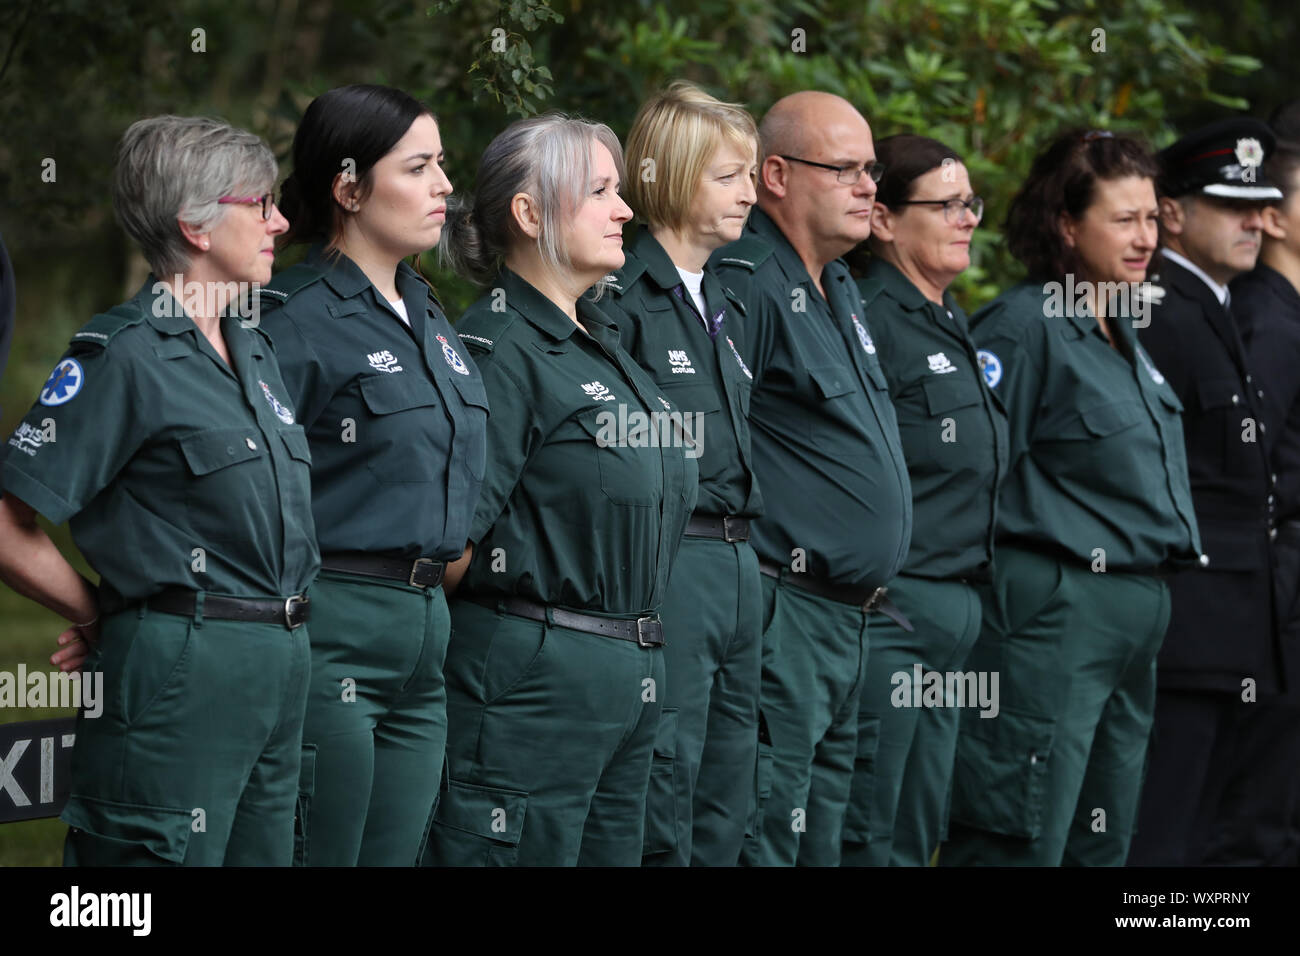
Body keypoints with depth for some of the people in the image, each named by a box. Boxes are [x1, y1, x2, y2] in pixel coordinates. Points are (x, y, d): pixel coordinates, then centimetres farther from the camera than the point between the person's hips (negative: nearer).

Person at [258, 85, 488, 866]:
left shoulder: (429, 315, 15)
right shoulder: (302, 322, -11)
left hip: (426, 625, 8)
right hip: (333, 629, -8)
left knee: (395, 855, 10)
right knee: (324, 855, -3)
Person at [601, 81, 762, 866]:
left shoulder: (722, 304, 18)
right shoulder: (624, 299, -12)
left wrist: (745, 549, 19)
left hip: (737, 564, 9)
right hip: (664, 561, -9)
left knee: (725, 818, 11)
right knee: (663, 810, -7)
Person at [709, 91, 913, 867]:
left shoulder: (838, 287, 18)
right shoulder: (745, 285, -14)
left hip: (851, 623, 10)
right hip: (785, 619, -10)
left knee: (822, 841, 12)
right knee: (765, 838, -10)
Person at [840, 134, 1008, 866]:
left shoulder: (954, 325, 17)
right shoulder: (870, 319, -12)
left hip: (959, 607, 9)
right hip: (892, 607, -9)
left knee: (918, 835, 12)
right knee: (867, 839, -7)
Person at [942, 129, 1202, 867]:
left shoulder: (1123, 330, 16)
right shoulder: (1023, 326, -11)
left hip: (1136, 619, 9)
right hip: (1054, 612, -9)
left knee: (1104, 844, 11)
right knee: (1024, 842, -9)